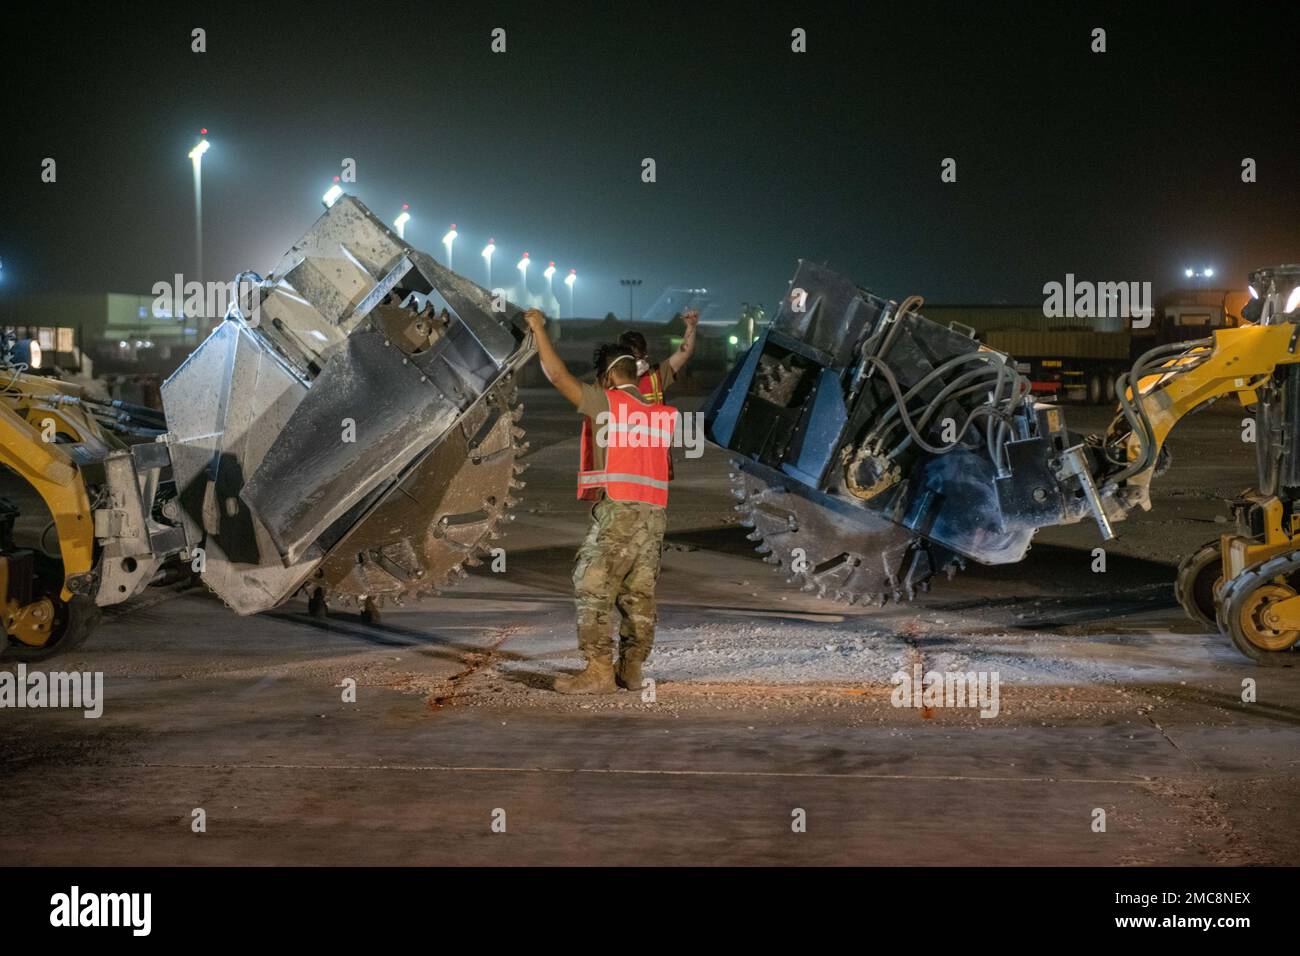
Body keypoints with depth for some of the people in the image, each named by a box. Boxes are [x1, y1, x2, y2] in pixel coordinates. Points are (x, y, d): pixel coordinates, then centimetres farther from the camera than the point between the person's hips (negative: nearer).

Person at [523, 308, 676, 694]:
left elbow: (557, 375, -1)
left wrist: (538, 328, 9)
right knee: (639, 593, 8)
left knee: (593, 588, -4)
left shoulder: (605, 401, -1)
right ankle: (632, 669, 9)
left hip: (617, 510, -7)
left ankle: (599, 670, -9)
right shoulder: (661, 413, 14)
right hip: (654, 513, 7)